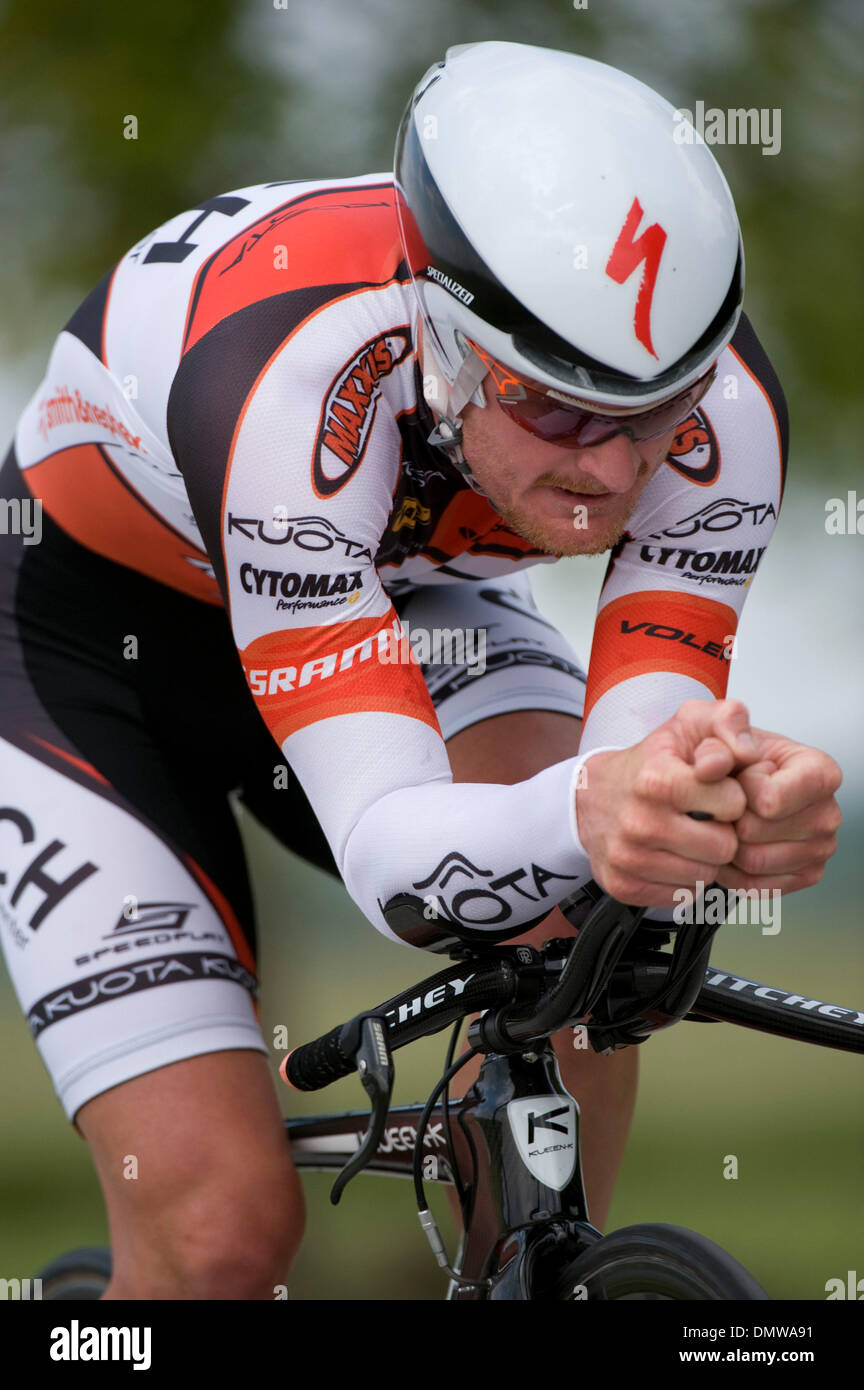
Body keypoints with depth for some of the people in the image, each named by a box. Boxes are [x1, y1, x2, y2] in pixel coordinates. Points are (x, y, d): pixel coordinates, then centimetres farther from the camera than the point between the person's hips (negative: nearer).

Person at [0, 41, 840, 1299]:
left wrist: (736, 808, -54)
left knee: (568, 913, -29)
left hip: (393, 597, 4)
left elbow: (635, 772, -30)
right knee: (222, 1228, -18)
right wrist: (582, 815, -66)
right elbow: (392, 858, -45)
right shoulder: (296, 382, -41)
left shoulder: (723, 407, -28)